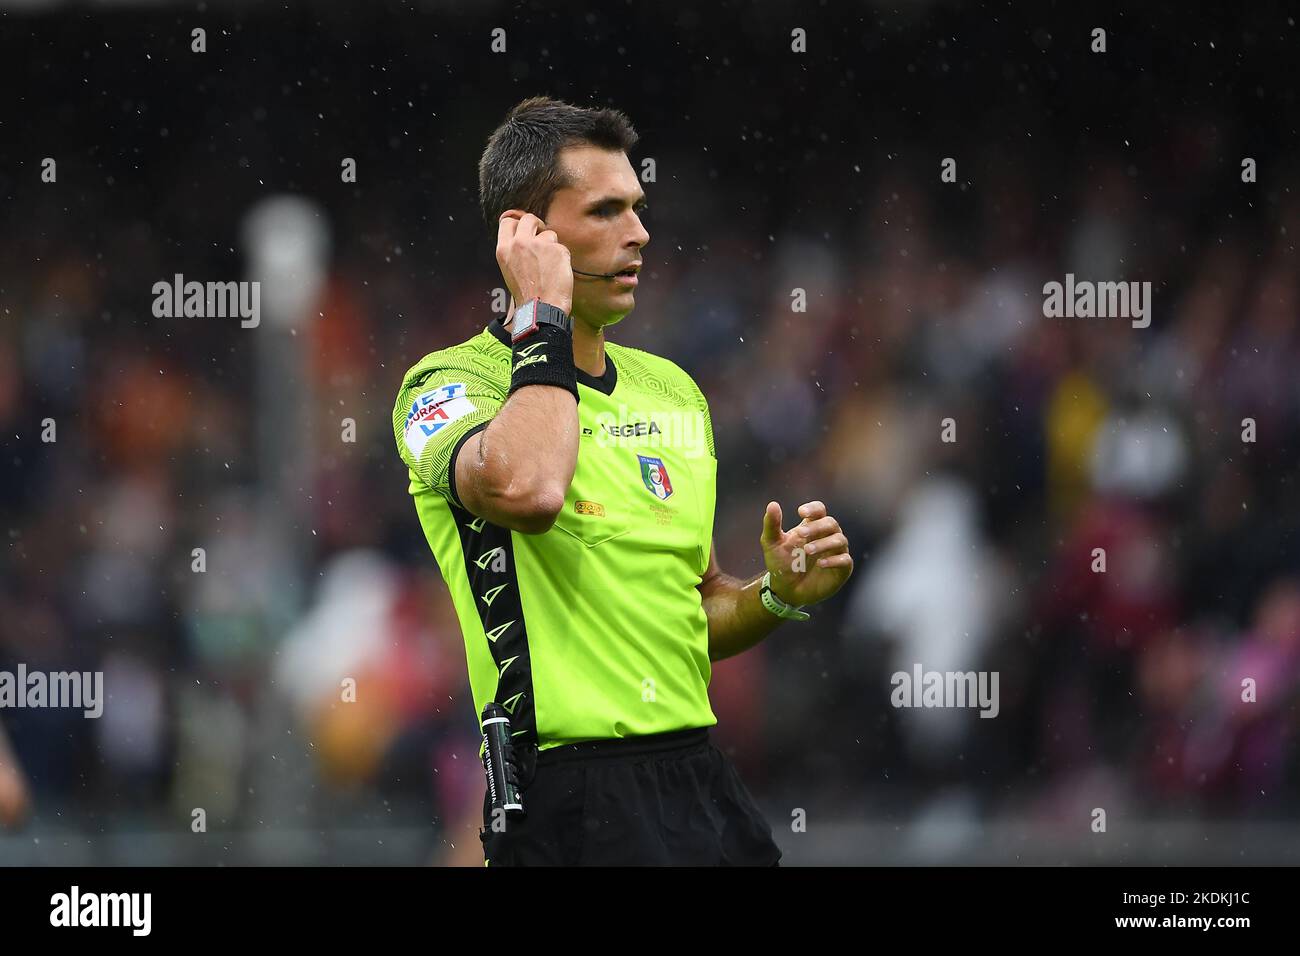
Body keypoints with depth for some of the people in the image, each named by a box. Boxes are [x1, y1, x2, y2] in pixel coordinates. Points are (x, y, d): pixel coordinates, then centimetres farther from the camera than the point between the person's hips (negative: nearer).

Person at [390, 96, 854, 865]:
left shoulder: (674, 391, 16)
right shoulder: (447, 384, -5)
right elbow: (525, 489, -29)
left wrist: (781, 595, 3)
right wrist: (545, 313, -15)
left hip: (704, 781, 7)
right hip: (568, 796, -6)